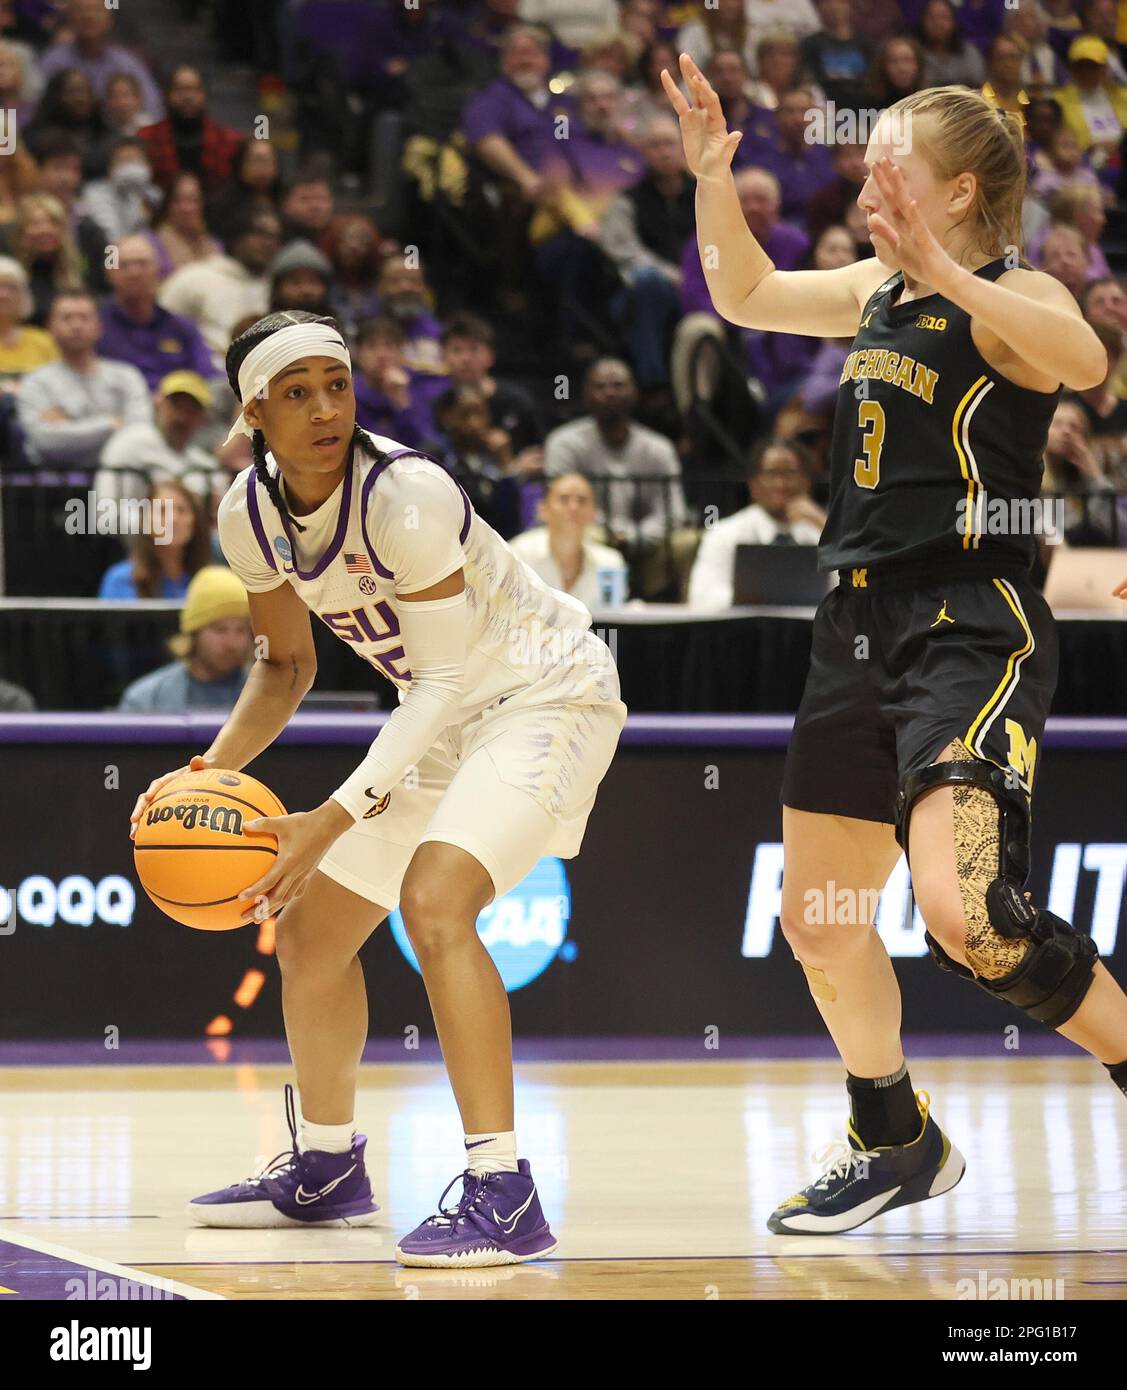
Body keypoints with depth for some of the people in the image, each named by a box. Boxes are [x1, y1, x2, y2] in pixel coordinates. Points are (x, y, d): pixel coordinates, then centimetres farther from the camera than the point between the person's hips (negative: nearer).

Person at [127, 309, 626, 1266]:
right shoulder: (251, 513, -7)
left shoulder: (407, 494, -29)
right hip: (444, 718, 8)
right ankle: (327, 1169, 33)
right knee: (310, 927, 12)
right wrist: (210, 772, -9)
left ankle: (503, 1194, -29)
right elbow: (288, 665, 8)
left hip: (546, 694, -8)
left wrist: (334, 819, -34)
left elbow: (444, 678, -27)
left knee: (434, 900, -30)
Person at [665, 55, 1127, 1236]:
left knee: (965, 914, -26)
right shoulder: (878, 291, 13)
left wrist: (945, 273, -39)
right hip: (860, 627, 9)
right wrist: (711, 176, 15)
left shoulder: (1015, 296, -10)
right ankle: (896, 1144, 33)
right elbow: (750, 296, 28)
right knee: (814, 917, 15)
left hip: (971, 630, -9)